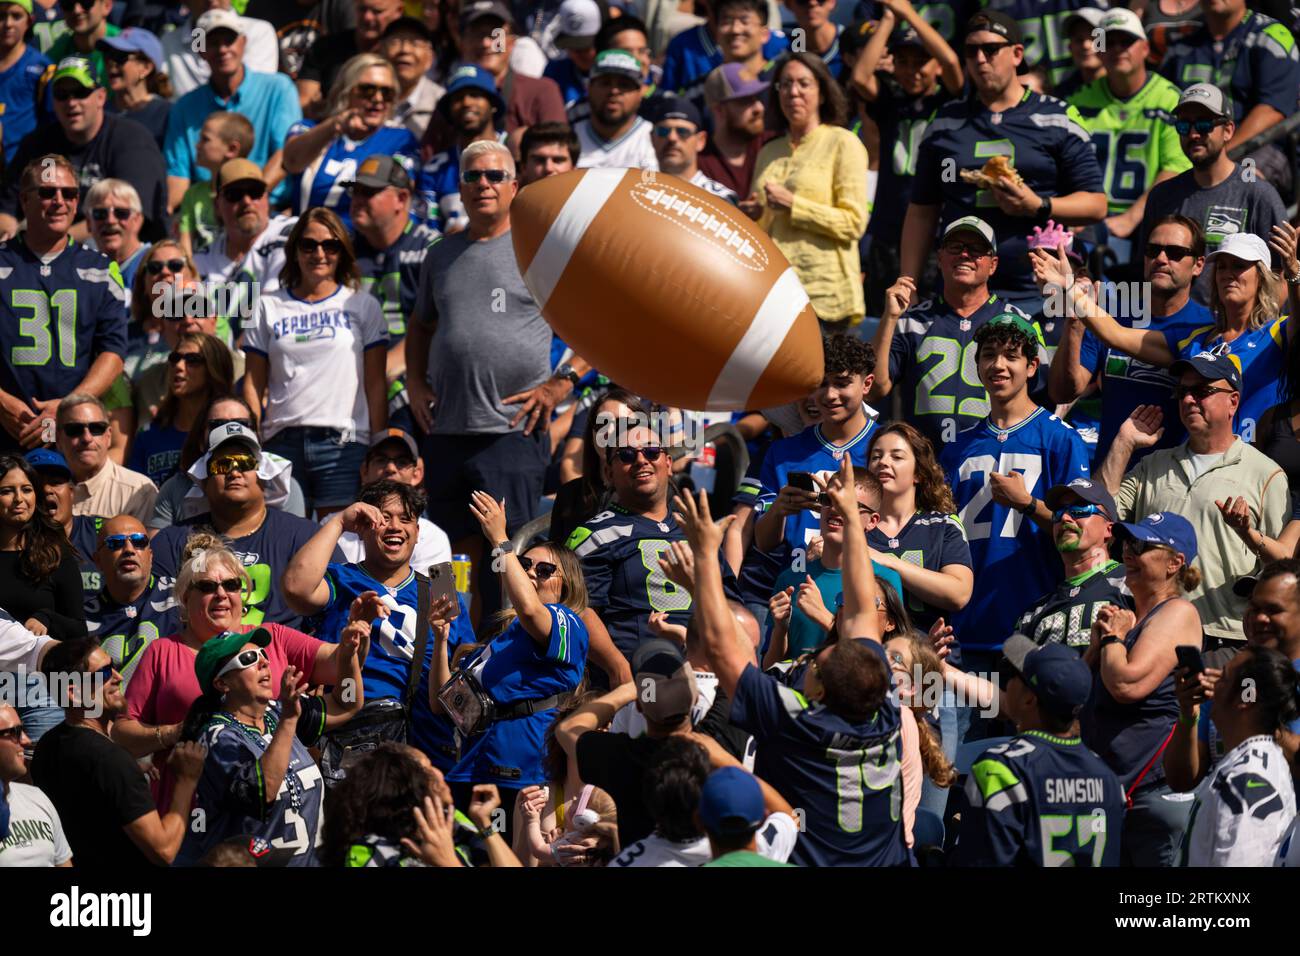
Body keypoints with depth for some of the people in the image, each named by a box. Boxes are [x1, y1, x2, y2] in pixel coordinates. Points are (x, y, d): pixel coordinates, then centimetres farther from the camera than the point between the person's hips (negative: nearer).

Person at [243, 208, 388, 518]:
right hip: (282, 443, 1)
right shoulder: (270, 307, 14)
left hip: (344, 445, -1)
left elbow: (376, 384, 8)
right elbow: (254, 384, 11)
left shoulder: (363, 306, 11)